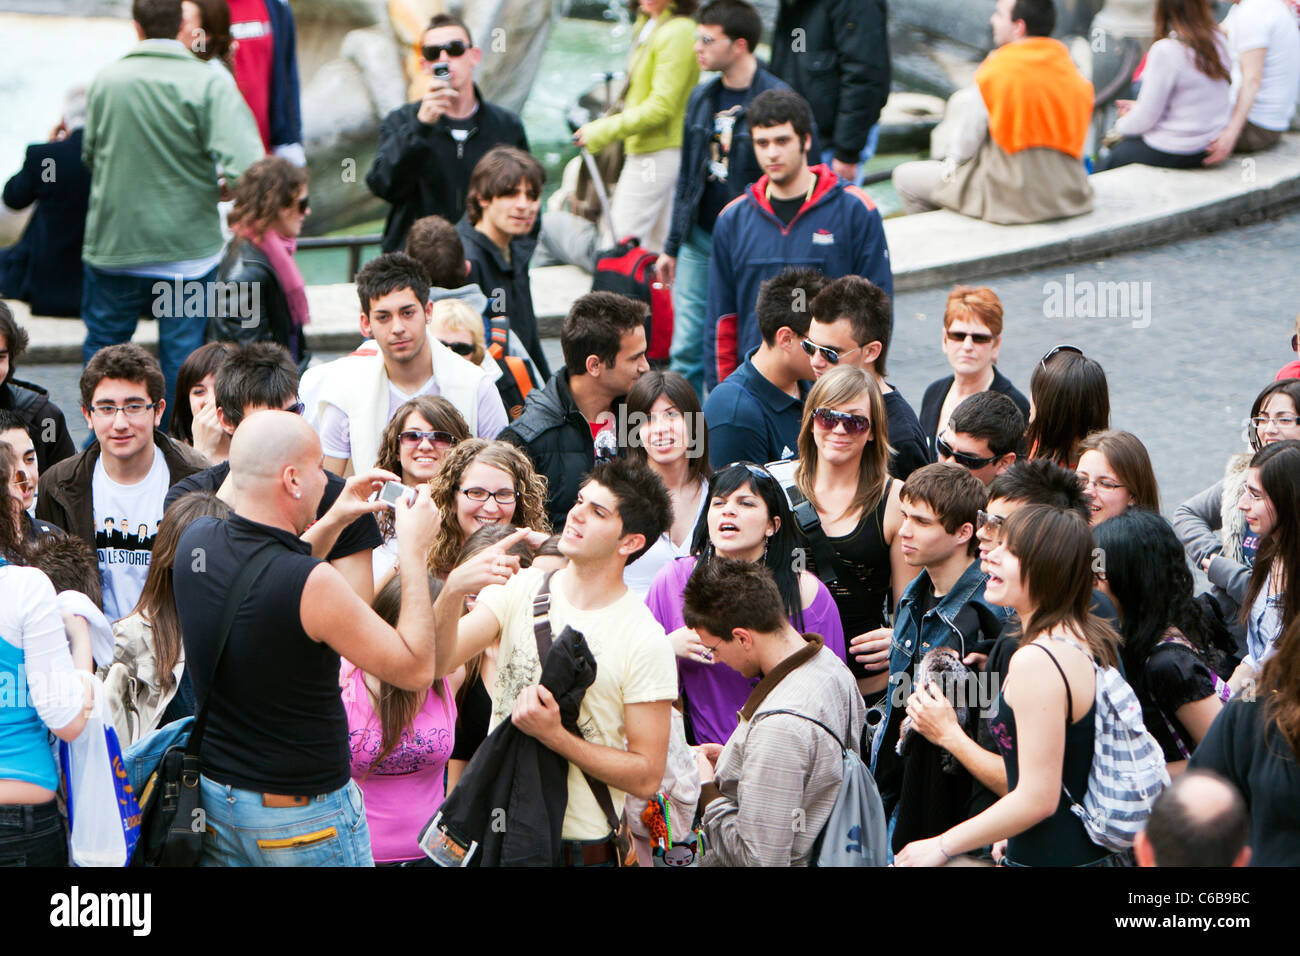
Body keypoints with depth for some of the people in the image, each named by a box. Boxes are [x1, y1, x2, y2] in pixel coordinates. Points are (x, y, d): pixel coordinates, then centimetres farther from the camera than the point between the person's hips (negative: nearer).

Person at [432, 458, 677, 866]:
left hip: (580, 844, -3)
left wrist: (554, 736, -22)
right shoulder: (520, 588, 0)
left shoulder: (645, 640, -12)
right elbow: (438, 661, -13)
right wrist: (453, 590, -31)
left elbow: (647, 777, -12)